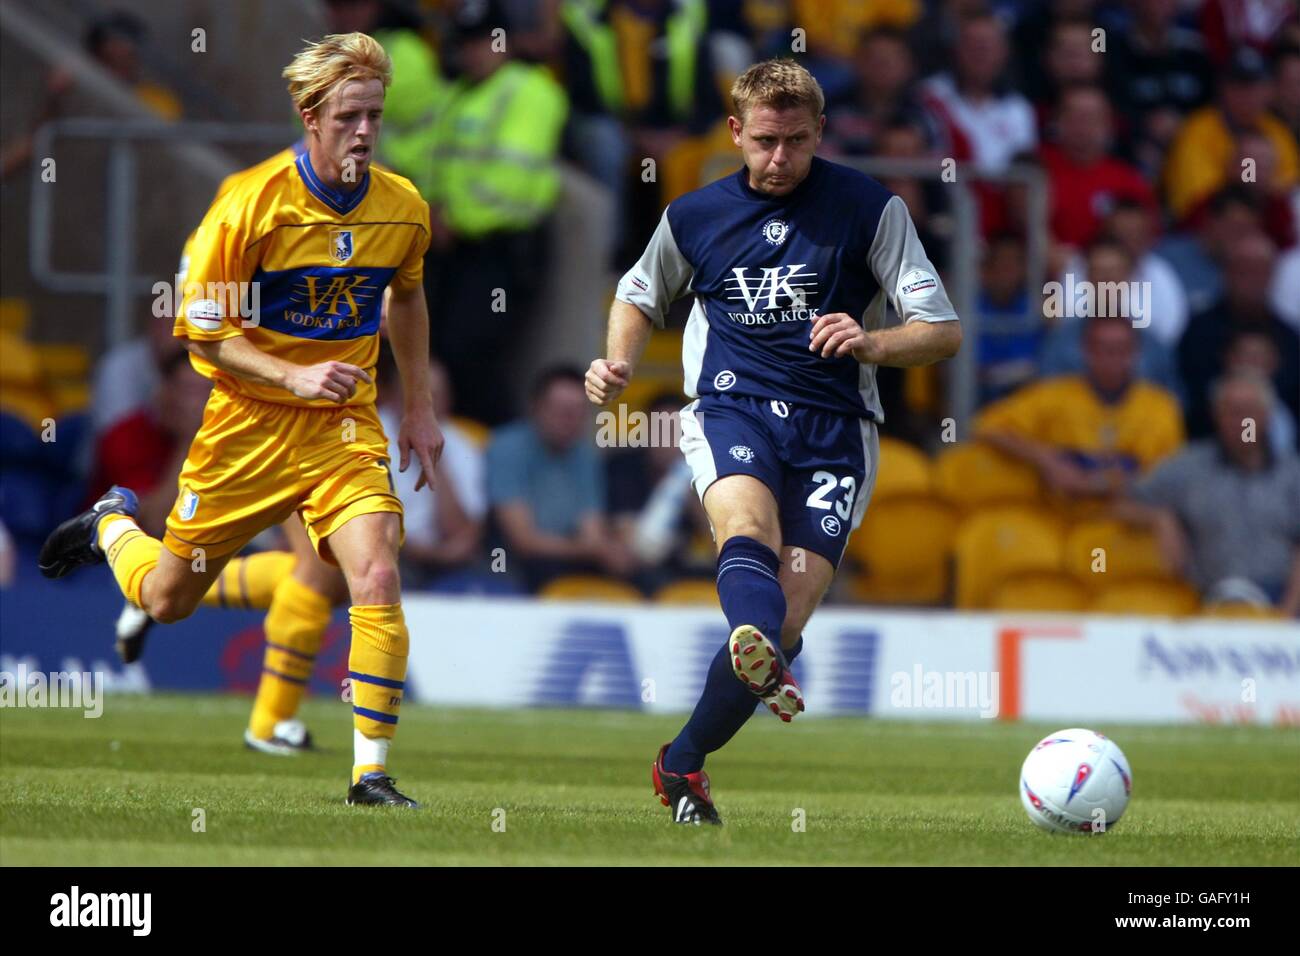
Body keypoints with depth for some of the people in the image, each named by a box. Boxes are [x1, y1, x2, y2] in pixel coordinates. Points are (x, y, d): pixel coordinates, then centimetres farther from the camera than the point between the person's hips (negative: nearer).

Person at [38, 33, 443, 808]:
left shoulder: (403, 209, -4)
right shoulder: (252, 205, -17)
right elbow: (202, 331, -11)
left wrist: (419, 408, 18)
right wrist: (294, 376, -24)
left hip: (345, 425, 2)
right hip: (249, 424, -2)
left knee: (377, 577, -22)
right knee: (168, 598, 13)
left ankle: (372, 773, -15)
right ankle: (113, 524, 49)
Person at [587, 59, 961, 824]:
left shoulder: (870, 208, 1)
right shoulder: (695, 217, 10)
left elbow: (943, 332, 0)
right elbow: (641, 296, 30)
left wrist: (872, 343, -20)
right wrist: (620, 364, 9)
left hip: (834, 423, 0)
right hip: (732, 408, 0)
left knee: (790, 612, -9)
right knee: (745, 527, -34)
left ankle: (684, 762, 10)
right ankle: (768, 671, -65)